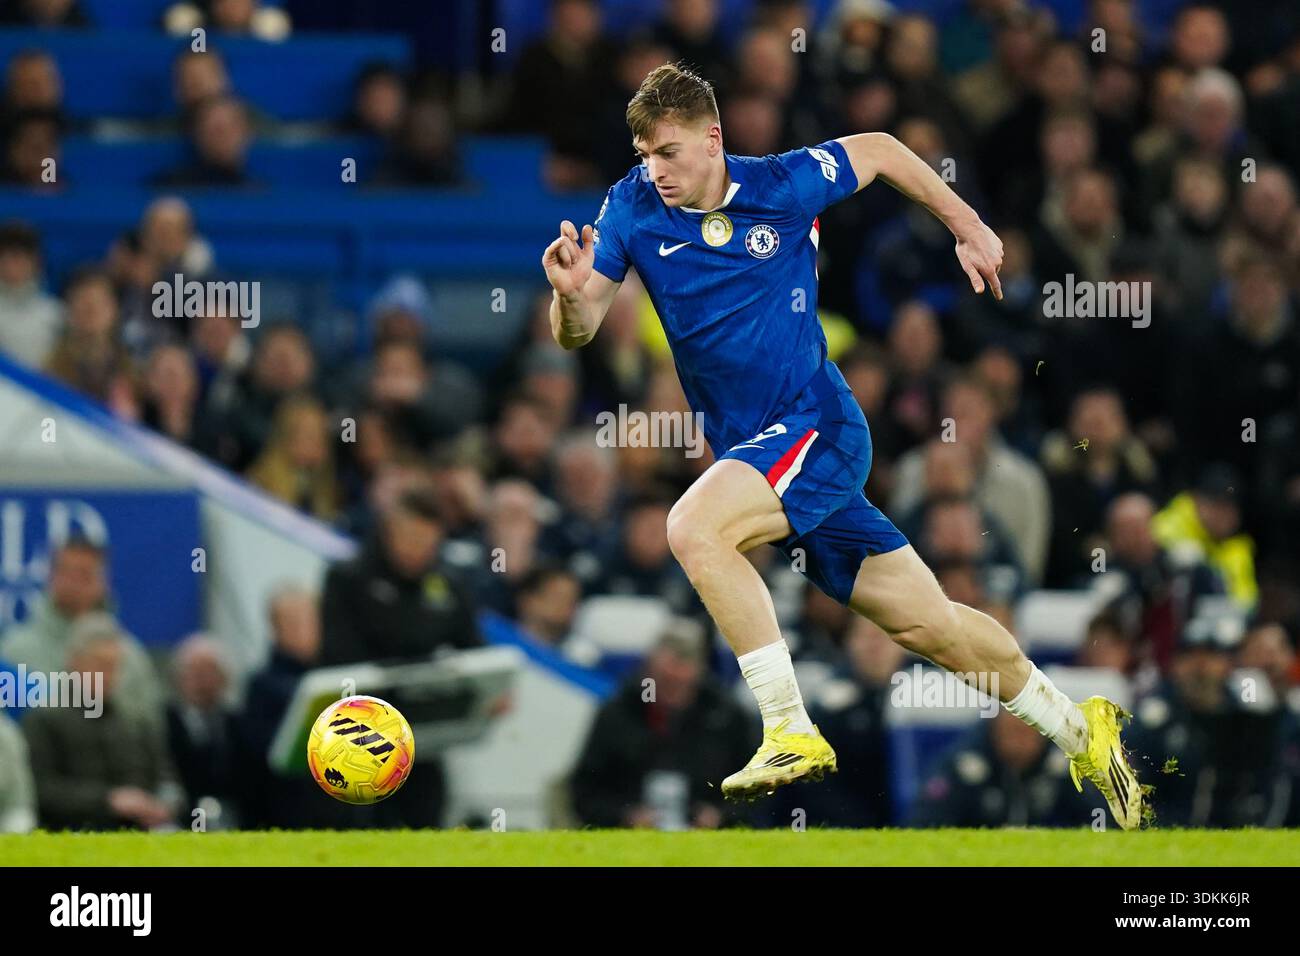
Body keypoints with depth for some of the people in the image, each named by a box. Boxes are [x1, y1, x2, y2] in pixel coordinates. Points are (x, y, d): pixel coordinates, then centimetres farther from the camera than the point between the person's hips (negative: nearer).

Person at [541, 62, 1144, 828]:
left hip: (818, 427, -5)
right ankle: (1077, 728, 26)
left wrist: (968, 229, 15)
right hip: (750, 450, 5)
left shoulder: (785, 185, -9)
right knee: (928, 623, 9)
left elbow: (879, 150, 10)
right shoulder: (633, 208, -2)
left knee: (694, 528, -30)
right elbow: (578, 333, -5)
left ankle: (792, 732, -25)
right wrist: (573, 294, -27)